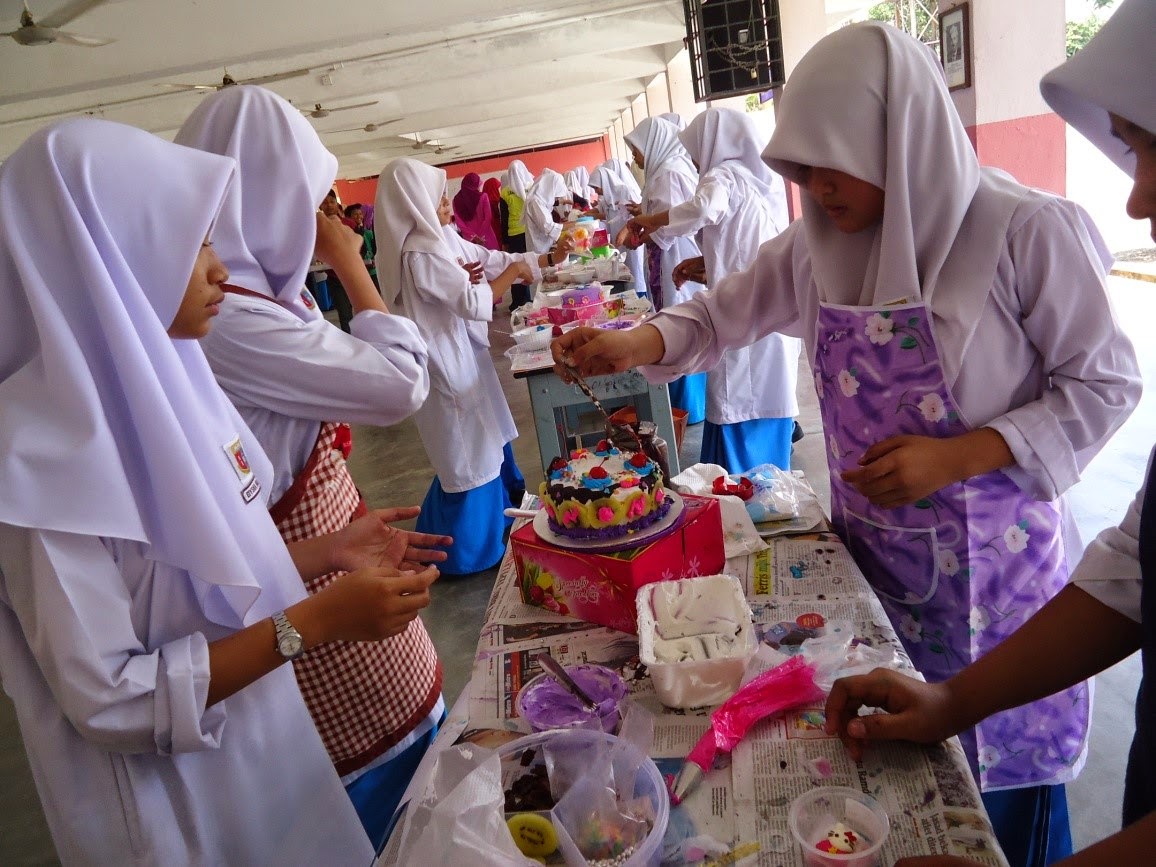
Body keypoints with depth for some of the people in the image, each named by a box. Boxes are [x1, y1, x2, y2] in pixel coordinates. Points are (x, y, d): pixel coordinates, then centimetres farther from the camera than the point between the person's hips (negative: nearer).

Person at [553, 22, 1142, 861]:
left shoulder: (1024, 231, -16)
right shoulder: (818, 244, -2)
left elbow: (1105, 384, -10)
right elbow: (725, 313, 9)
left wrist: (955, 456, -21)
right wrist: (634, 344, -10)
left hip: (991, 563, -4)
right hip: (868, 545, 4)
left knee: (1001, 765, 12)